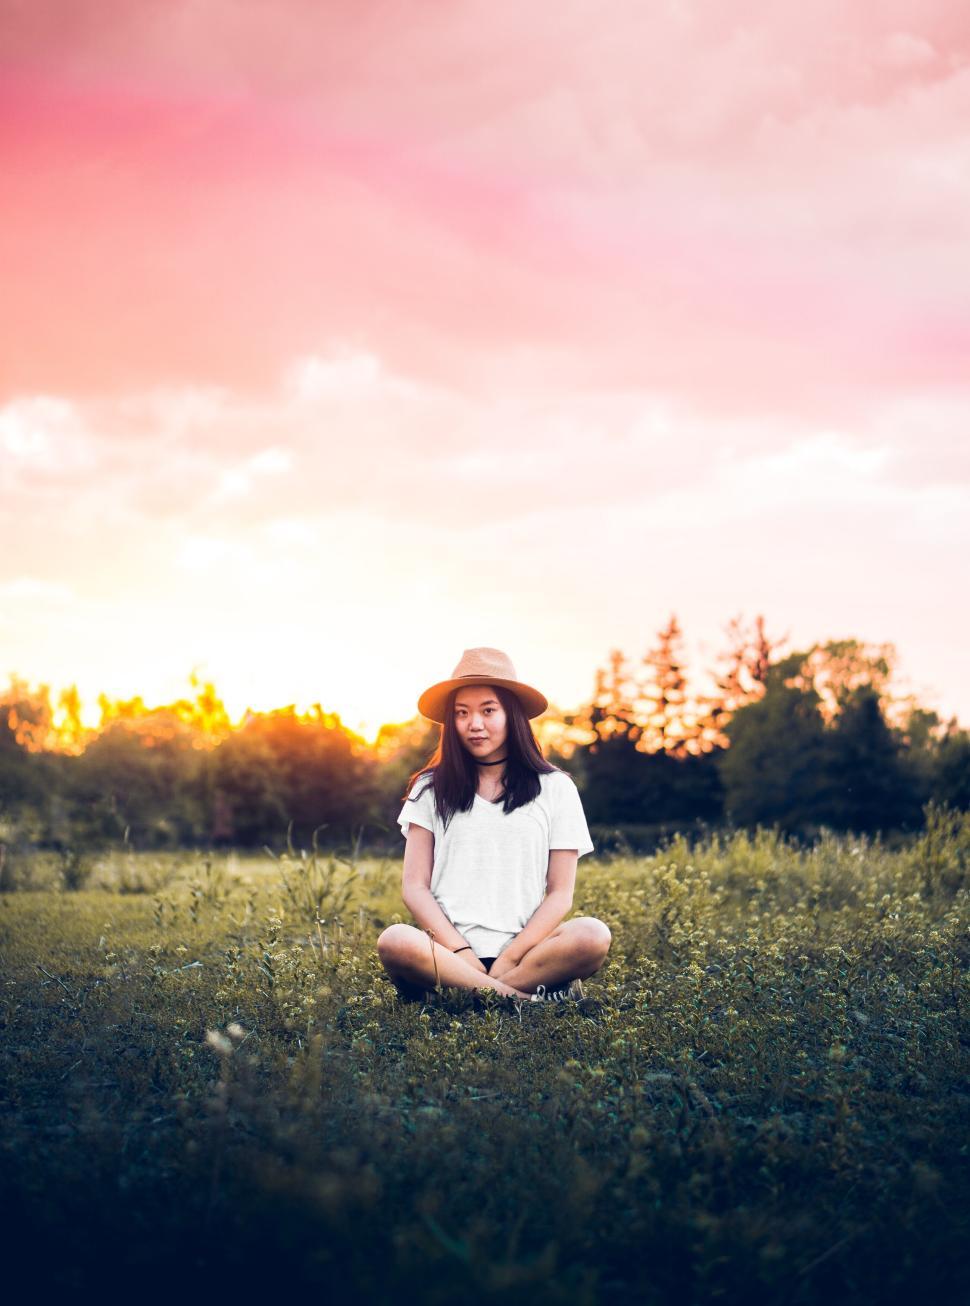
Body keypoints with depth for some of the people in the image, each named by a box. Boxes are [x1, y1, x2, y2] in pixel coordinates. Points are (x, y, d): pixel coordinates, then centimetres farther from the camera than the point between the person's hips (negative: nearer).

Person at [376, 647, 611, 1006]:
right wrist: (461, 952, -10)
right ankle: (527, 997, -28)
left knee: (593, 936, -31)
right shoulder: (431, 788, 12)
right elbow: (415, 887, 6)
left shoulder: (556, 788, 10)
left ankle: (452, 992, -27)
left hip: (526, 951, 0)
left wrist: (511, 958, -10)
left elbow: (560, 894, 5)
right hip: (450, 951, 0)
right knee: (395, 942, -34)